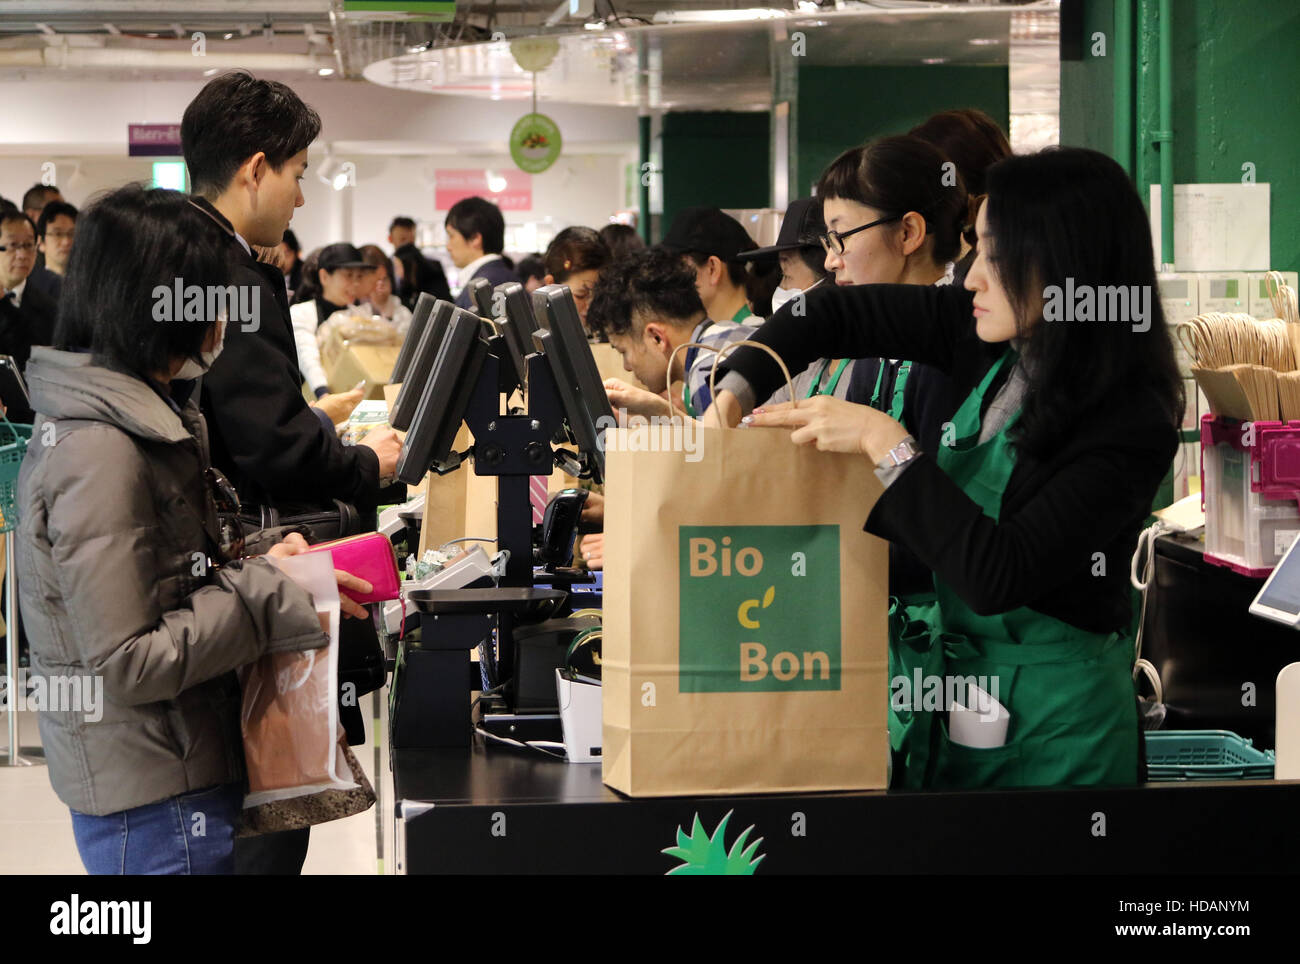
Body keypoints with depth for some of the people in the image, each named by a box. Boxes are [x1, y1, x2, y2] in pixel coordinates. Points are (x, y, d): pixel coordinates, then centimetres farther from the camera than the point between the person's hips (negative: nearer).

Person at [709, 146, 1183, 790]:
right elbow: (835, 314, 8)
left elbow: (997, 577, -30)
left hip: (1046, 725, -7)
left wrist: (883, 441, -26)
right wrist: (734, 394, -7)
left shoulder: (1131, 424, -23)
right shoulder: (991, 339, -3)